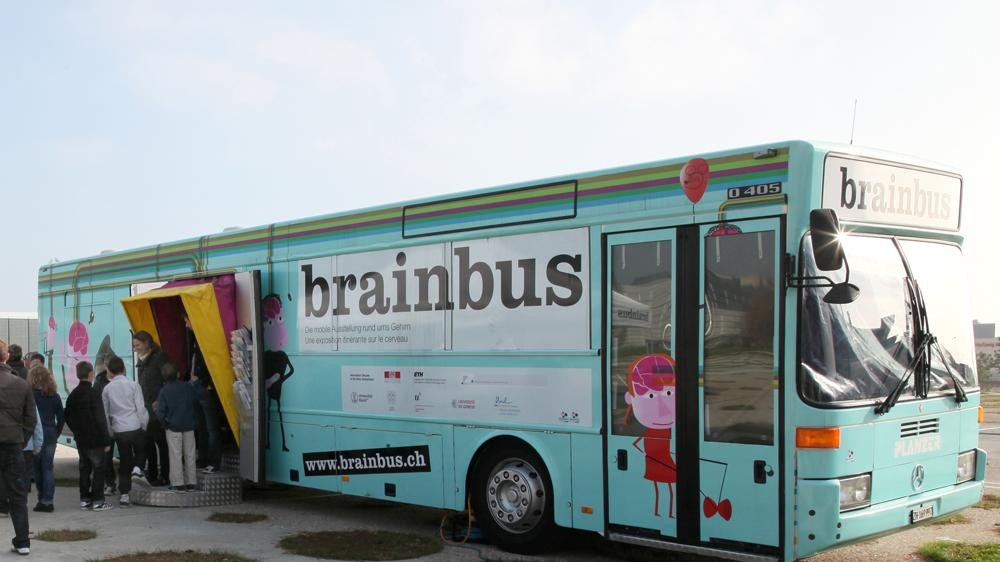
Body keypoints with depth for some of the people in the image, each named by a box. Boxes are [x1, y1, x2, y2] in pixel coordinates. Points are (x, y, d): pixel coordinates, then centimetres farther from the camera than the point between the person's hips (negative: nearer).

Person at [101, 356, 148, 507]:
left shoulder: (107, 389, 4)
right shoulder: (133, 385, -4)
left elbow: (105, 413, 9)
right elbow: (141, 408, -7)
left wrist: (110, 432, 19)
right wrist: (144, 425, 7)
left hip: (119, 431, 2)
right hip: (135, 427, -2)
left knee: (124, 462, 11)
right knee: (141, 450, 25)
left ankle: (124, 495, 11)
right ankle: (137, 468, -4)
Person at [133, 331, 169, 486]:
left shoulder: (159, 357, -9)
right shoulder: (142, 360, 15)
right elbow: (141, 385, 18)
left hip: (157, 408, -7)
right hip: (146, 408, 7)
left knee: (161, 441, -2)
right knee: (148, 440, 7)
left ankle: (164, 476, 3)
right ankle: (152, 474, 15)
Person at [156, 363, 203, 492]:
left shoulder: (164, 391, -8)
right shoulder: (188, 387, -1)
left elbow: (160, 411, -12)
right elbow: (199, 398, 8)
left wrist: (165, 422, 5)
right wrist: (195, 383, 17)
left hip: (173, 428, -3)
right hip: (189, 426, 3)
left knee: (175, 455, 2)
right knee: (189, 455, 9)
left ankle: (178, 484, 1)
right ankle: (190, 483, 13)